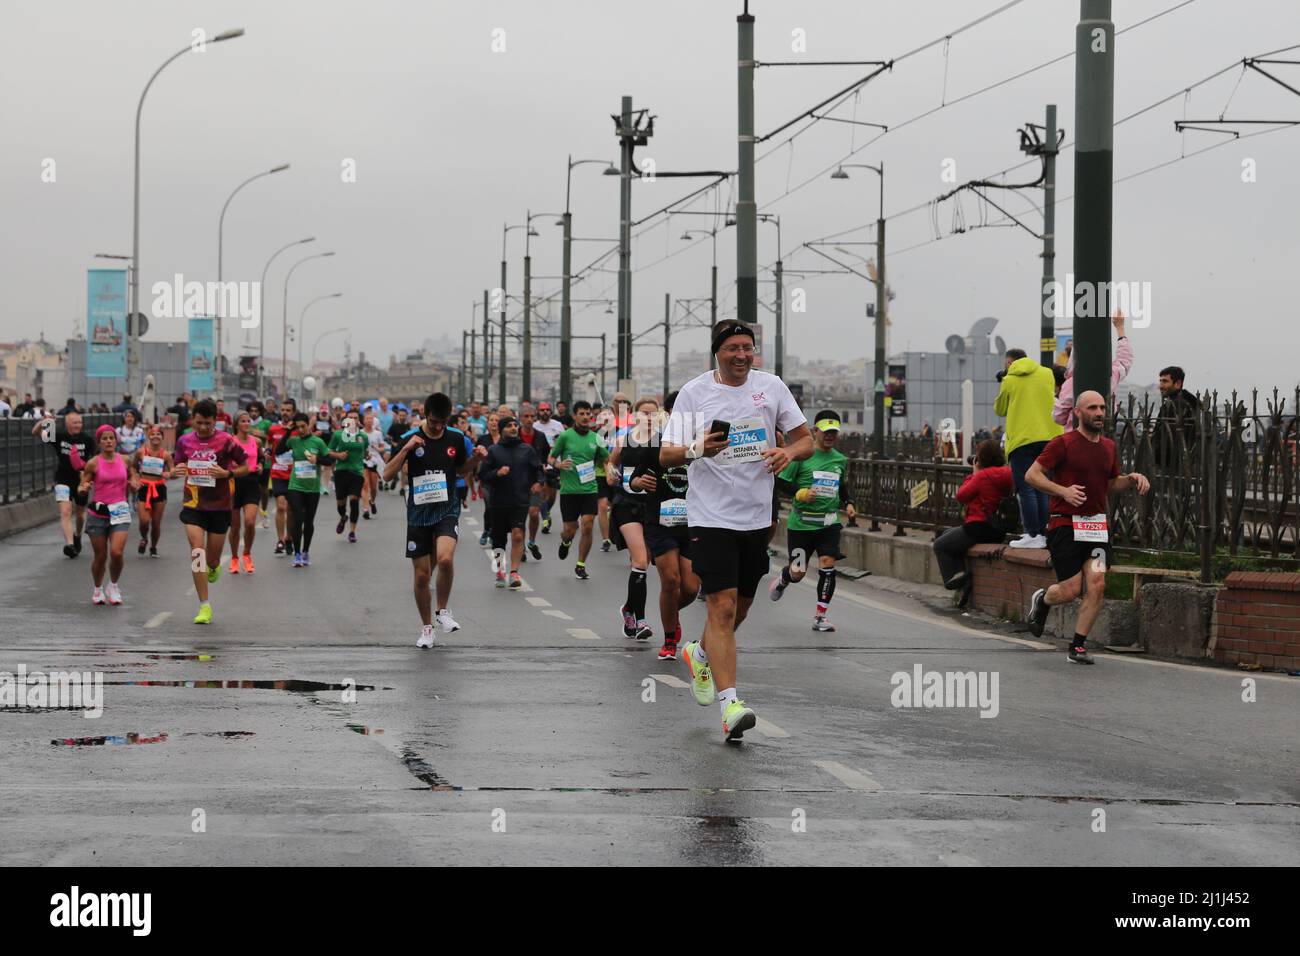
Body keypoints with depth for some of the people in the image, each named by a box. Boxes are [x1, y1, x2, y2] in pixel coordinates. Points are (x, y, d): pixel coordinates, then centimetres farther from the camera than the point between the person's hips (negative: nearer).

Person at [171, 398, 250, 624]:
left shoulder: (225, 441, -8)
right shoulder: (185, 441, 1)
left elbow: (245, 467, -1)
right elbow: (177, 466, 13)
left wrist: (227, 473, -20)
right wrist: (178, 471, -12)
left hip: (219, 506, -1)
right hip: (193, 506, 1)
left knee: (212, 559, 9)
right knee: (197, 553, -13)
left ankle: (214, 566, 50)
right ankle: (205, 606, -9)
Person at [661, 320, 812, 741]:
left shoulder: (771, 387, 5)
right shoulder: (694, 392, -4)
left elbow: (806, 439, 11)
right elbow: (666, 455, -5)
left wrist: (788, 452, -13)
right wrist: (697, 449, -27)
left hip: (757, 517, 4)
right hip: (711, 516, -4)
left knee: (740, 607, 16)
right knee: (722, 607, -14)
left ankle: (700, 654, 46)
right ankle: (730, 704, -17)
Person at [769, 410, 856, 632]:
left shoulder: (840, 460, 10)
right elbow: (780, 481, -6)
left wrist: (848, 504, 9)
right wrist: (800, 493, -21)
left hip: (829, 523, 3)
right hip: (801, 522, -3)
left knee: (828, 564, -13)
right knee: (797, 572, 3)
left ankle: (820, 616, -2)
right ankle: (782, 580, 41)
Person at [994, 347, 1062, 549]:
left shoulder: (1009, 381, -1)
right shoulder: (1047, 374, 10)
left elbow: (1000, 410, 10)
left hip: (1022, 439, -5)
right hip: (1050, 436, 5)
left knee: (1026, 489, -3)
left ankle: (1033, 535, -8)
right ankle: (1044, 533, 11)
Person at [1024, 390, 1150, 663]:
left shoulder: (1108, 447, 13)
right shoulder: (1063, 444, -6)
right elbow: (1032, 475, -8)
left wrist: (1132, 478, 7)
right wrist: (1063, 491, -20)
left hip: (1097, 525, 5)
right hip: (1065, 525, -5)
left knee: (1096, 585, -10)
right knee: (1071, 590, -6)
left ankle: (1078, 646, 1)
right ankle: (1042, 600, 30)